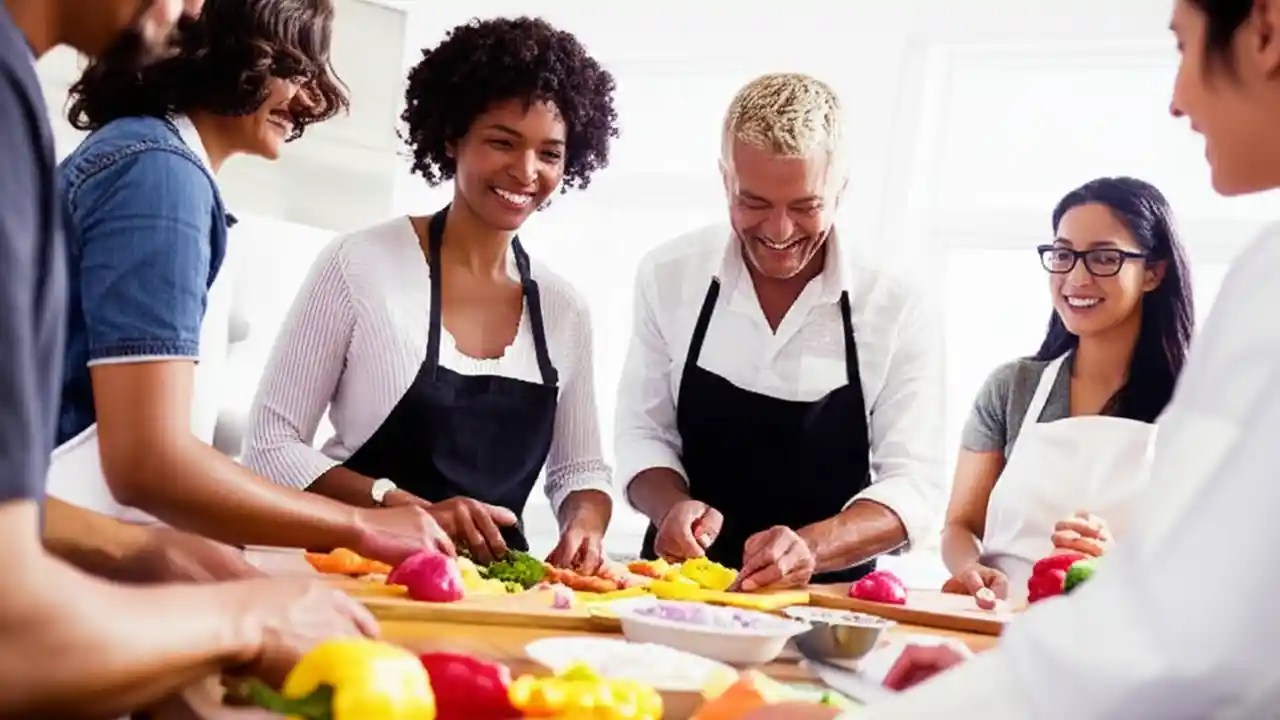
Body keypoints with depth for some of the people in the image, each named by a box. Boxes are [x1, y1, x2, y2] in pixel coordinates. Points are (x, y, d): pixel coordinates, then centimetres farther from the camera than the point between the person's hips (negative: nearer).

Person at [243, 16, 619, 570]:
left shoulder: (565, 309, 6)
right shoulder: (359, 265, -7)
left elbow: (579, 468, 13)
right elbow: (271, 447, -6)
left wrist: (584, 526, -9)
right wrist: (411, 509, -18)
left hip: (495, 581, 3)